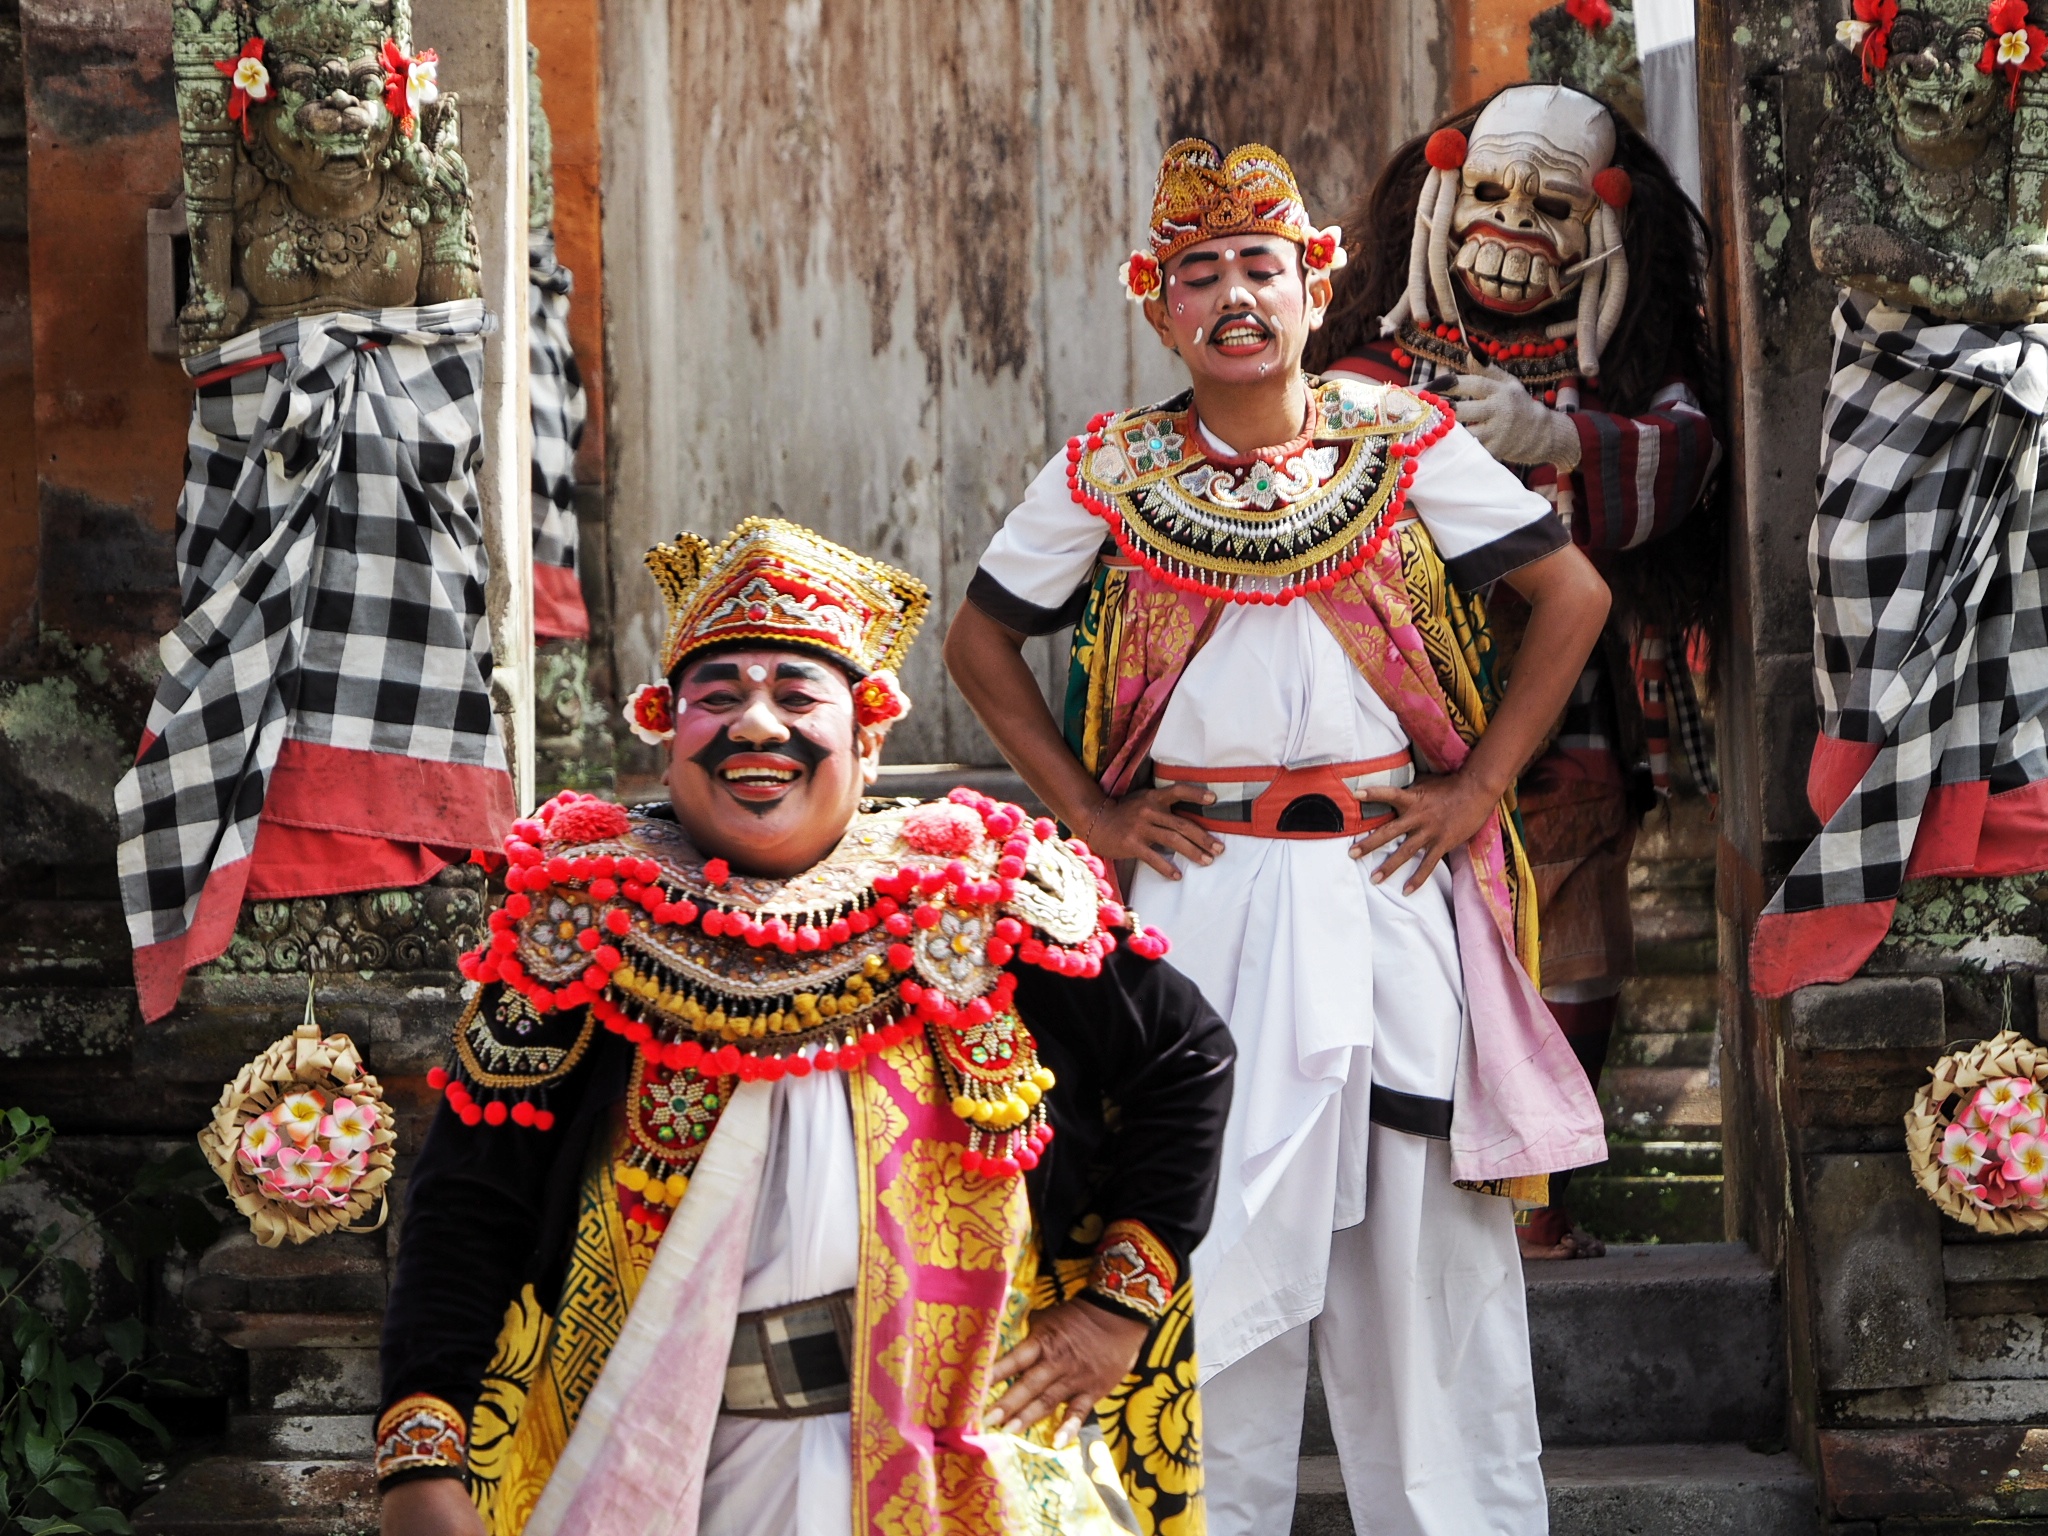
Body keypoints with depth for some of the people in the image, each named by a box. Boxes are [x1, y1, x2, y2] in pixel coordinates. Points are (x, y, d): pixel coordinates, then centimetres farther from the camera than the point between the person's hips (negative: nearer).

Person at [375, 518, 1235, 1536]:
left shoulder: (979, 902, 0)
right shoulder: (588, 921, 0)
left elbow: (1188, 1059, 12)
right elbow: (468, 1204, -3)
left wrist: (1122, 1299, 5)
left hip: (973, 1448, 0)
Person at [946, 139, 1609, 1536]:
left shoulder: (1405, 446, 1)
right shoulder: (1110, 475, 4)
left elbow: (1575, 596, 5)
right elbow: (980, 643, 13)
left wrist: (1478, 787, -2)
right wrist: (1087, 808, 4)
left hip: (1383, 885, -1)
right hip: (1194, 892, 1)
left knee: (1418, 1227, 2)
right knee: (1209, 1233, 5)